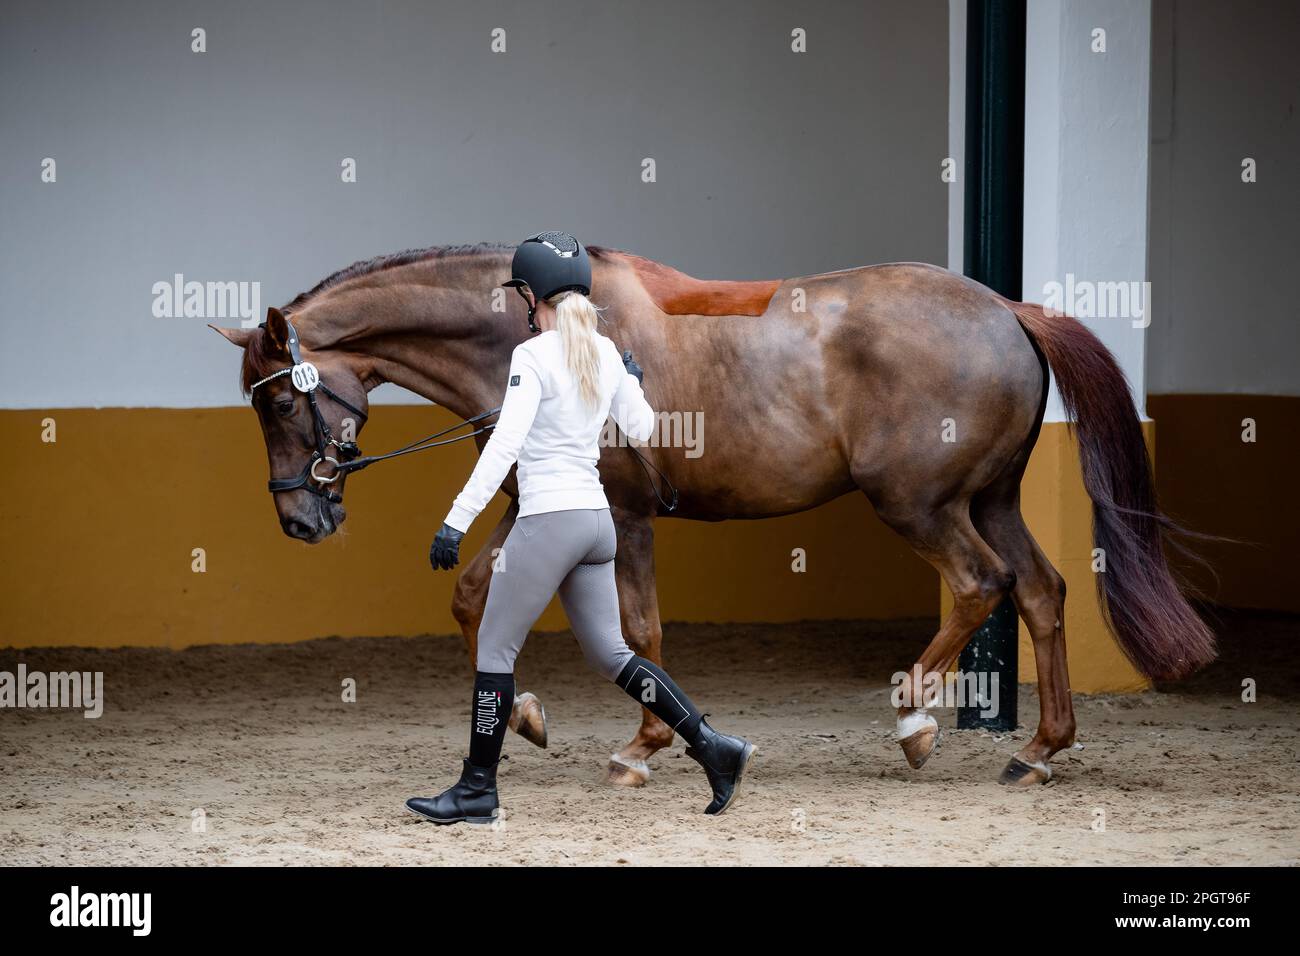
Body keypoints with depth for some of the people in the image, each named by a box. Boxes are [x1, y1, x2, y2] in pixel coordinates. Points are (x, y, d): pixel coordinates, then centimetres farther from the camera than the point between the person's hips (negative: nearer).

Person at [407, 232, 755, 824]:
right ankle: (713, 747, 4)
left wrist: (456, 522, -22)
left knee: (495, 647, 4)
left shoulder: (535, 355, -12)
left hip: (548, 520, -7)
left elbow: (504, 446, -20)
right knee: (610, 654, 14)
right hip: (596, 516, 7)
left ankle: (477, 790, 8)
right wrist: (632, 378, 41)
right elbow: (641, 428, 21)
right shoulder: (605, 352, 8)